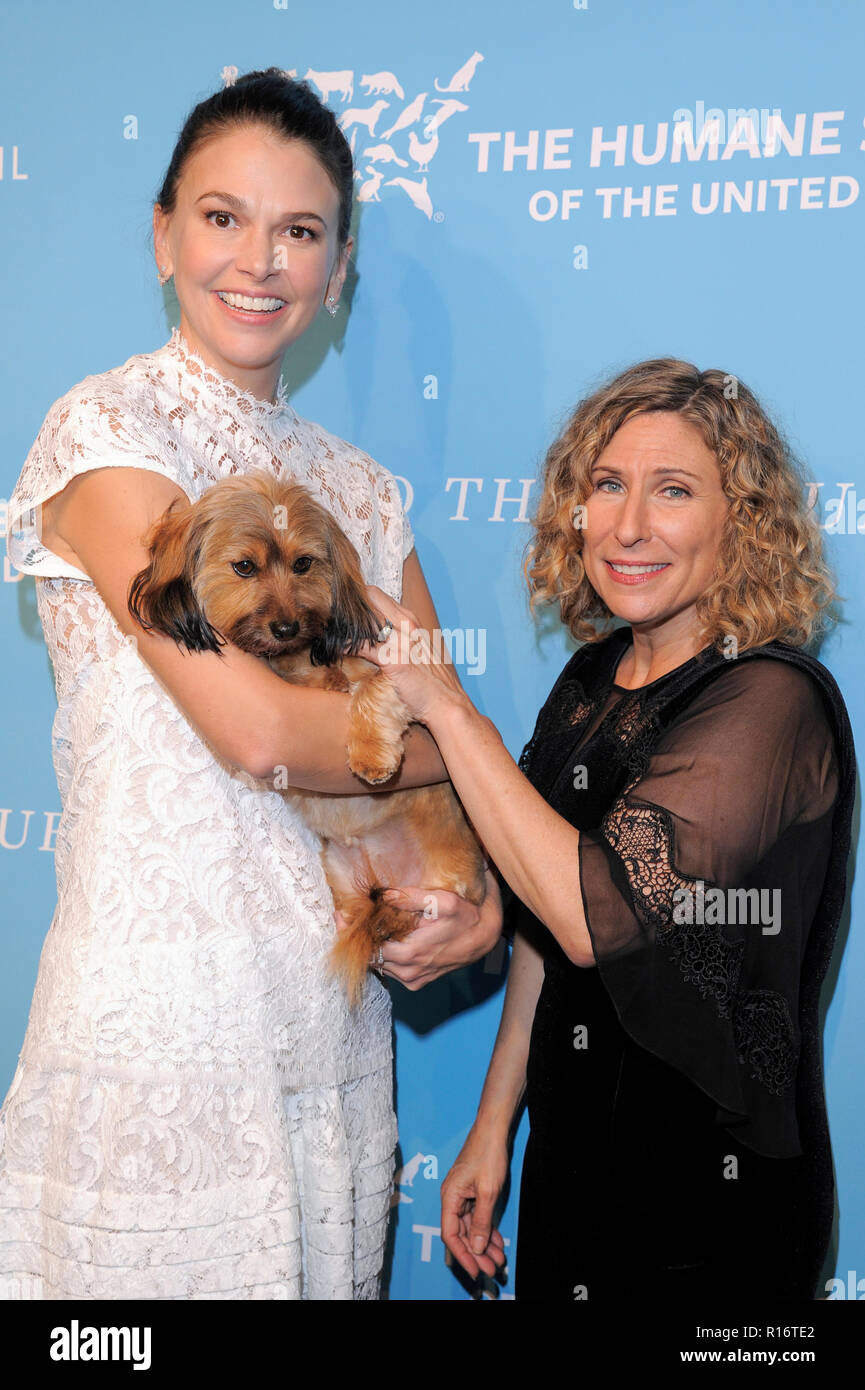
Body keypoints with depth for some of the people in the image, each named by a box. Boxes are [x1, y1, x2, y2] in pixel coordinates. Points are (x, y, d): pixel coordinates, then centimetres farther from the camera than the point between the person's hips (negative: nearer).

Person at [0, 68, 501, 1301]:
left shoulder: (355, 482, 11)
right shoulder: (107, 432, -9)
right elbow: (255, 729, -20)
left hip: (333, 1001, 6)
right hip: (163, 1000, -6)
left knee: (328, 1272, 15)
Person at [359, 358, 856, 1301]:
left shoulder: (771, 703, -21)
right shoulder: (593, 679, 3)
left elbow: (597, 912, -30)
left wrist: (446, 707, -23)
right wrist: (494, 1125, 11)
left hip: (707, 1195, -6)